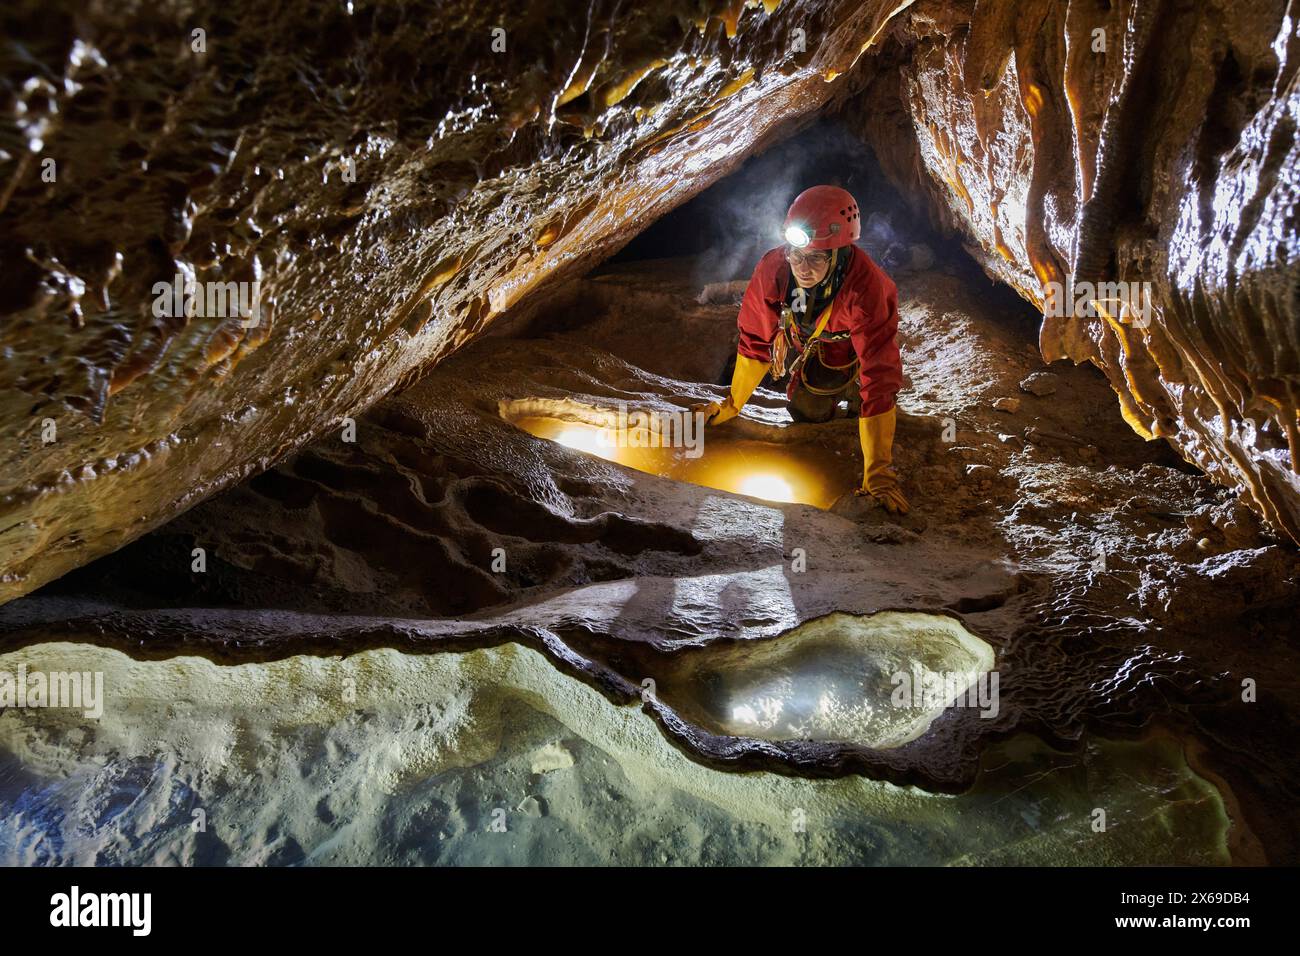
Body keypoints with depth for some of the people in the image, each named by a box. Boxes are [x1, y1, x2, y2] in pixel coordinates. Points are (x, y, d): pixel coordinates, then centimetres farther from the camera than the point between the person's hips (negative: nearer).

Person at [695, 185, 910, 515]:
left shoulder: (866, 290, -44)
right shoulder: (773, 268, -33)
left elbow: (879, 379, -44)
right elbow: (756, 339, -16)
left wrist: (878, 472, -46)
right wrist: (732, 404, -7)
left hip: (857, 356, -2)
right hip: (809, 350, 3)